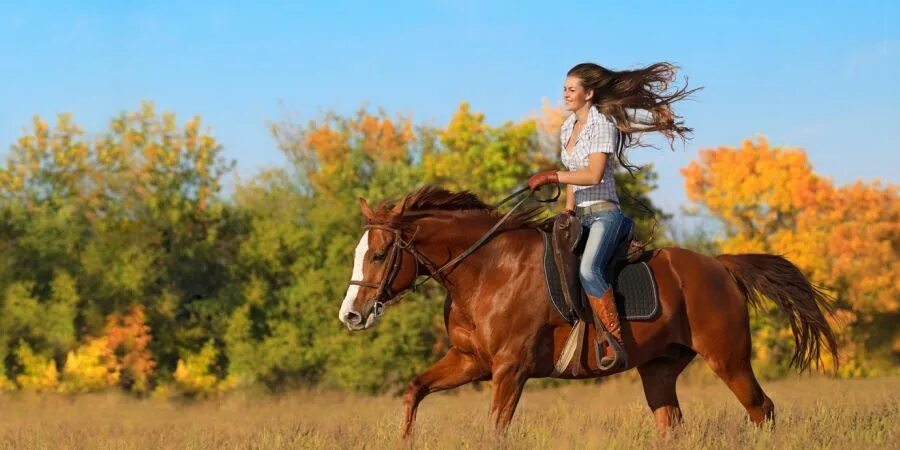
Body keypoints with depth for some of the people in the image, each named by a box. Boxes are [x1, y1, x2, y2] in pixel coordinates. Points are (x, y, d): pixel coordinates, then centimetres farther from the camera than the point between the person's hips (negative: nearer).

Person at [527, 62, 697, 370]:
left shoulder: (602, 125, -10)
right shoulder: (567, 128, 15)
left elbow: (593, 174, -20)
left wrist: (552, 177, -20)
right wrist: (568, 211, 10)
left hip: (603, 212, -10)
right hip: (580, 215, 10)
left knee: (588, 270, -32)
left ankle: (617, 344, -34)